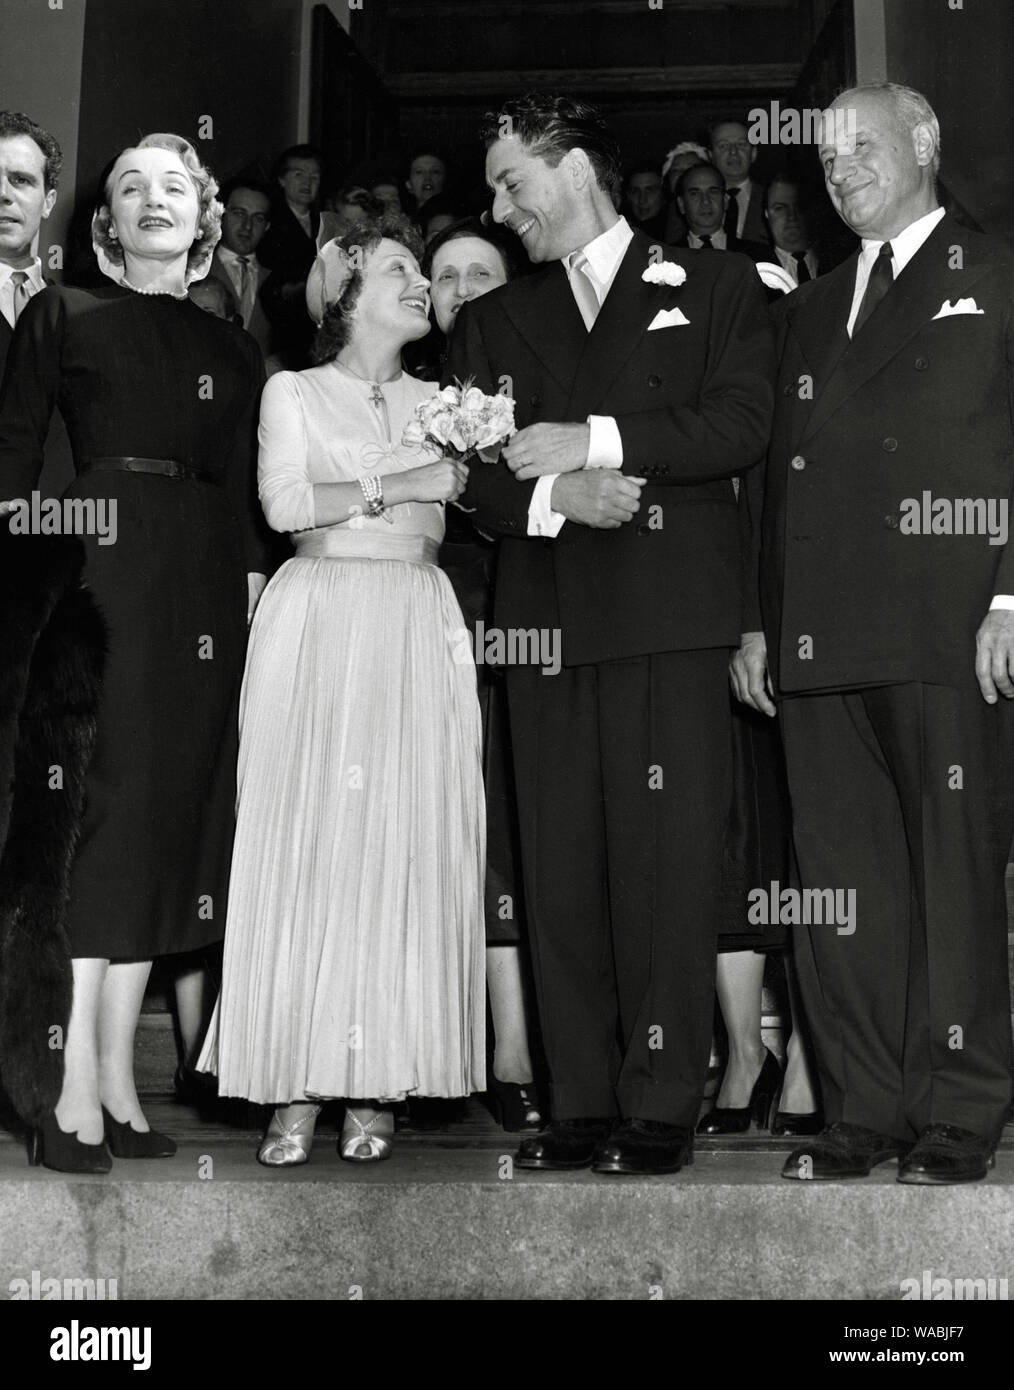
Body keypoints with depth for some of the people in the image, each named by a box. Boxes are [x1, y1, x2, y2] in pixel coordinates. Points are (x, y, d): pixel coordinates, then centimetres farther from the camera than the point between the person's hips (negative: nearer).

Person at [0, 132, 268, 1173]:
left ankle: (116, 1079, 9)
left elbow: (246, 501, 16)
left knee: (167, 817, 3)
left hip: (204, 592, 4)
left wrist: (250, 592, 4)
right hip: (98, 569, -4)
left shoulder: (231, 350, 19)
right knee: (97, 805, -12)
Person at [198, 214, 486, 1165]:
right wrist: (399, 487, -7)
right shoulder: (293, 393, 9)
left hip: (416, 632, 3)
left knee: (407, 845, -4)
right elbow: (284, 504, -7)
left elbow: (440, 524, 12)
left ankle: (376, 1086, 1)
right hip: (316, 623, -3)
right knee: (308, 842, -7)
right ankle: (297, 1089, -3)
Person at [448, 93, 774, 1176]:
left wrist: (594, 442, -7)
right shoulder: (493, 321, 22)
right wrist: (554, 497, -9)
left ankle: (661, 1107, 2)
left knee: (666, 864, -6)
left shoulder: (714, 287, 13)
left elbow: (740, 426, -3)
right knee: (559, 872, 1)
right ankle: (579, 1105, 9)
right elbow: (474, 476, 11)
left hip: (669, 613, -3)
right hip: (545, 625, 3)